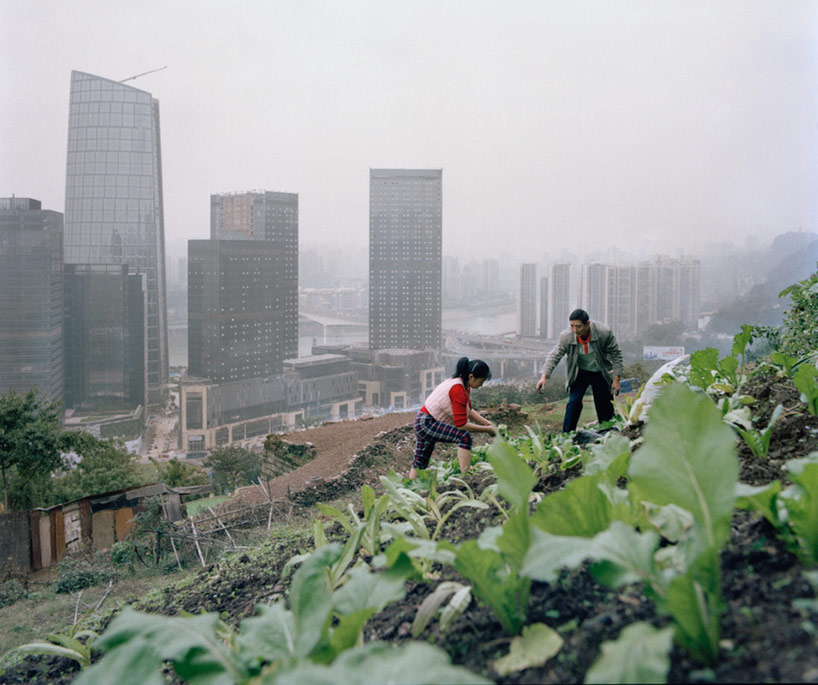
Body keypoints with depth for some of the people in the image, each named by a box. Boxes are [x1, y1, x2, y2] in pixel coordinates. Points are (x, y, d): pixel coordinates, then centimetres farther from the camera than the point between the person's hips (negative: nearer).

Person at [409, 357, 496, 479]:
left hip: (423, 423, 11)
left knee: (420, 464, 20)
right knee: (464, 437, -25)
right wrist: (487, 430, -18)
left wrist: (487, 423, 1)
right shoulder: (458, 390, -26)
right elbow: (461, 424, -26)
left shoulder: (464, 385, 4)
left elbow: (469, 411, 13)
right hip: (426, 424, -11)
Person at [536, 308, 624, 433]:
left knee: (605, 409, 5)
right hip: (580, 373, 0)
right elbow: (554, 356, -14)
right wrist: (544, 376, -27)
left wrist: (616, 379, -13)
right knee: (573, 402, -16)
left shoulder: (604, 332, -25)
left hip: (601, 374, 0)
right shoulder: (566, 336, -24)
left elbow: (616, 354, -12)